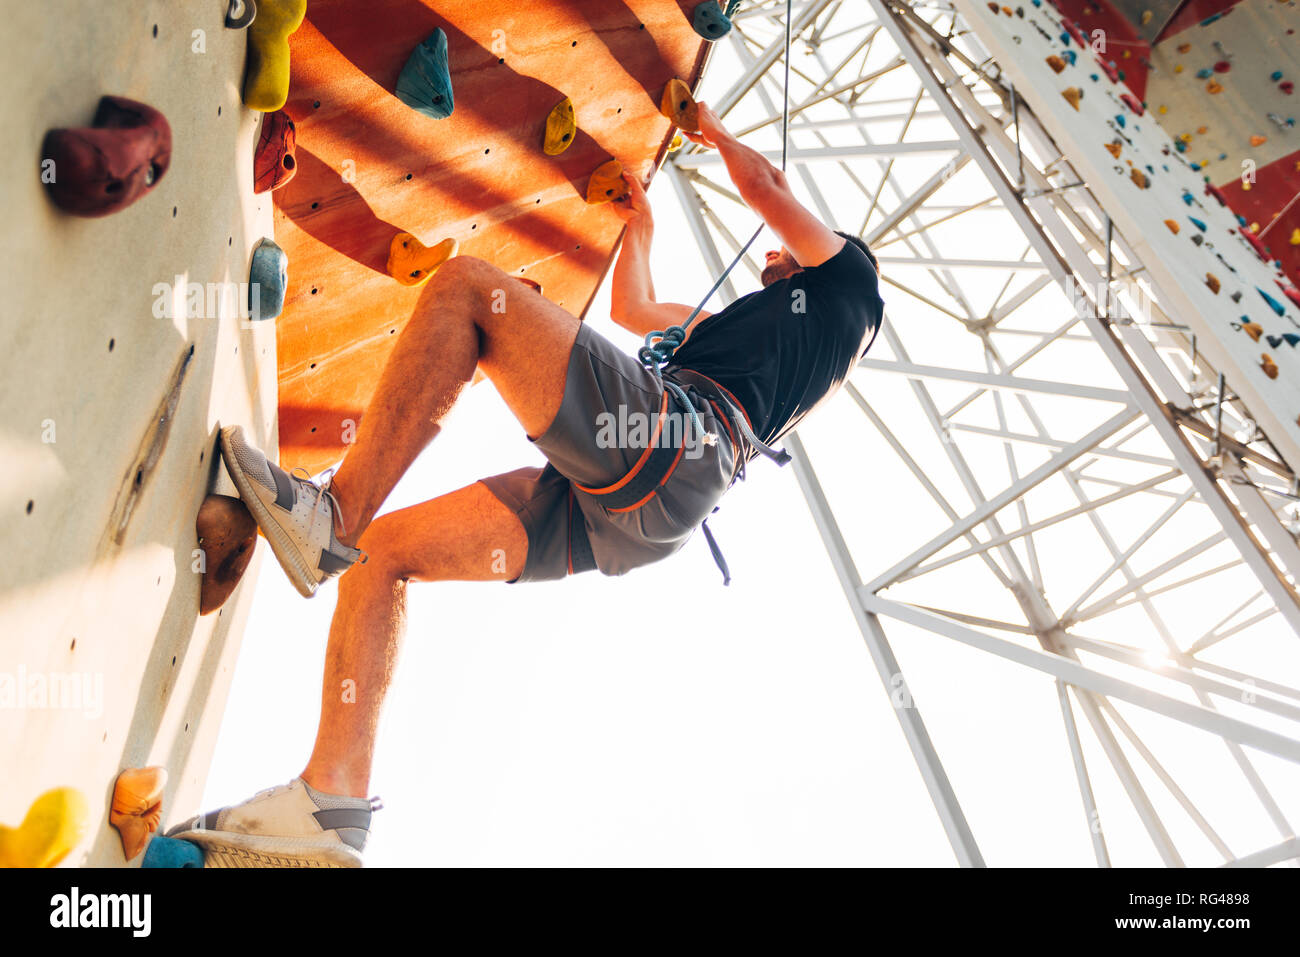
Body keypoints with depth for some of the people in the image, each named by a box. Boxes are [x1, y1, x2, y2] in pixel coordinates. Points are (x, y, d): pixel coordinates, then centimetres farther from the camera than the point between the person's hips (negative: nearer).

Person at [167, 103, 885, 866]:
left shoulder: (849, 279, 23)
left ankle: (333, 514, -20)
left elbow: (764, 183, 18)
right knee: (381, 552, 4)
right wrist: (641, 224, 64)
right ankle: (334, 800, -4)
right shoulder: (749, 325, 42)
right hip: (616, 519, 9)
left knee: (466, 284, -12)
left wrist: (718, 133, 39)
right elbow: (633, 309, 47)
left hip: (673, 446, -9)